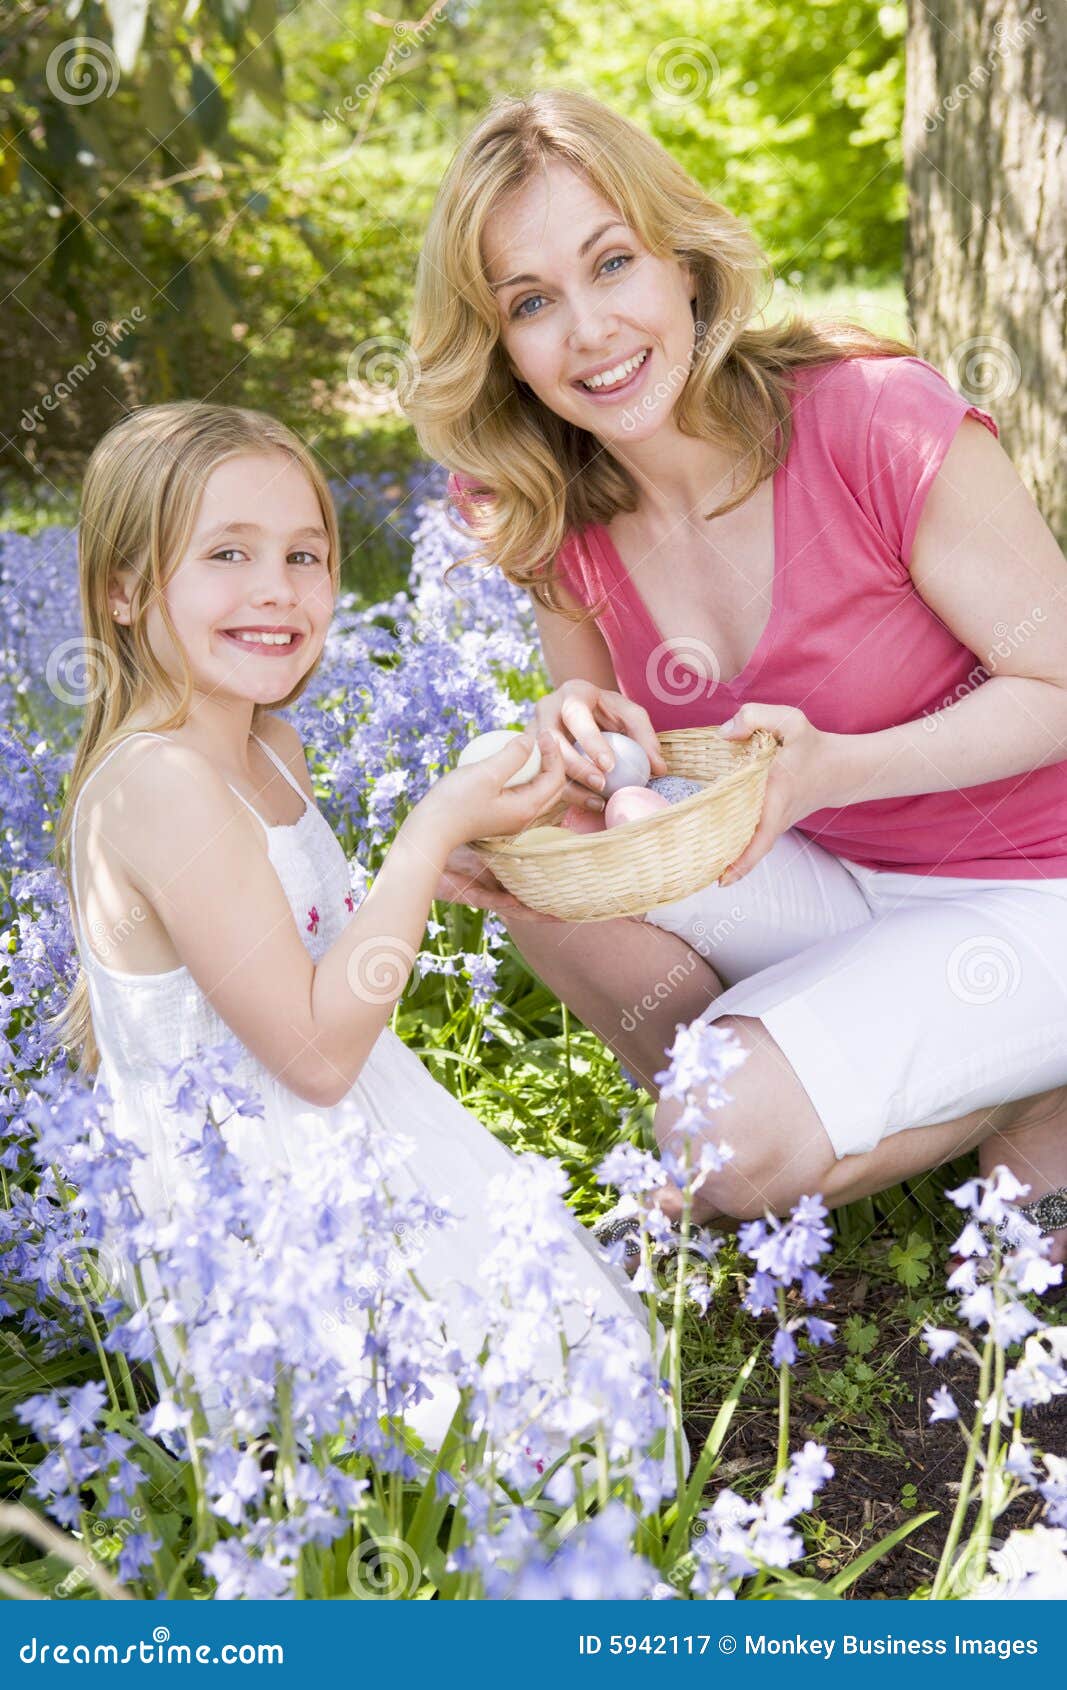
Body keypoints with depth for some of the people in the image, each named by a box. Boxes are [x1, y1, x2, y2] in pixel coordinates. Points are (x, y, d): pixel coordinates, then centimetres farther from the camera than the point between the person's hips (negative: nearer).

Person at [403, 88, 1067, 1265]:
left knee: (729, 1152, -24)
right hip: (832, 879, 6)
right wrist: (569, 730, -20)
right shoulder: (555, 515, -8)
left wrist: (830, 767, -32)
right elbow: (613, 744, 5)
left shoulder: (876, 423, -24)